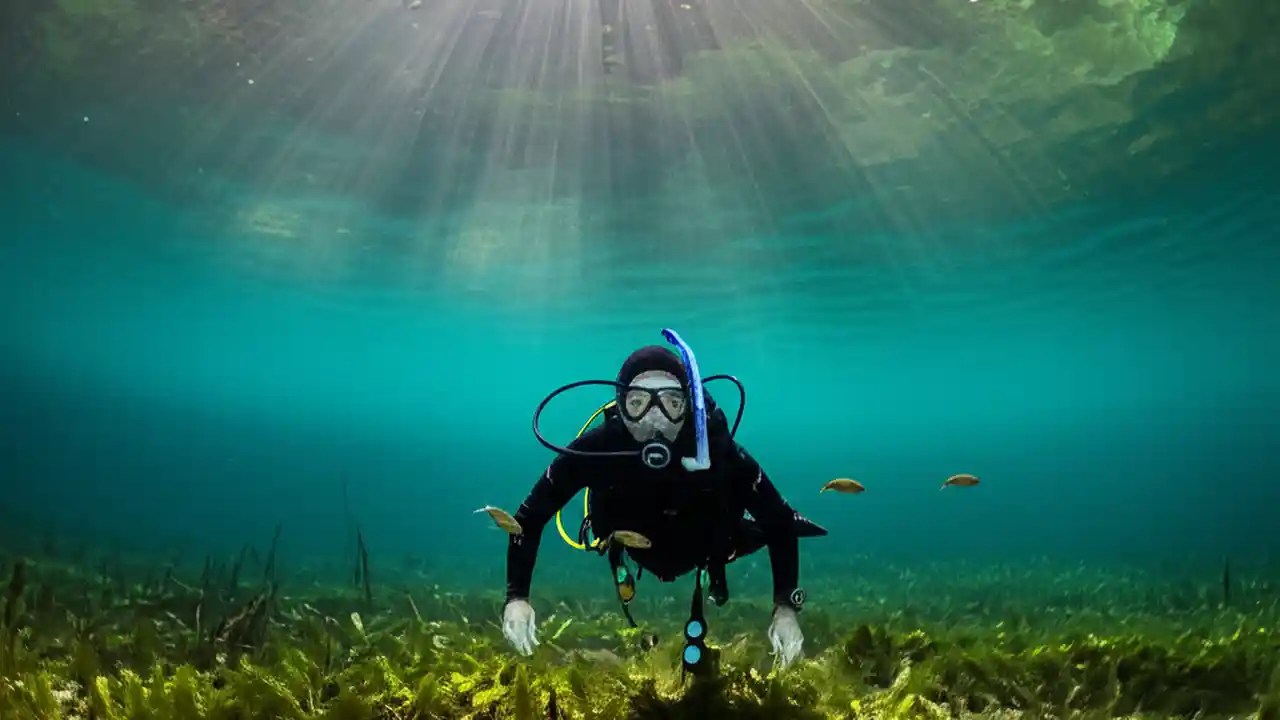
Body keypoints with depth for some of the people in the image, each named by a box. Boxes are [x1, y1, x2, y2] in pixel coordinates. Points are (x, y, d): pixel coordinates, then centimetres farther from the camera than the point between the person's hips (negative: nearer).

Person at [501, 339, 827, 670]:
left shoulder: (716, 448, -40)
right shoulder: (597, 447, -39)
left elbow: (781, 521, -30)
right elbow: (530, 518, -29)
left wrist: (786, 607, -36)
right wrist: (516, 598, -38)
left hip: (703, 550, -3)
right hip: (638, 550, 3)